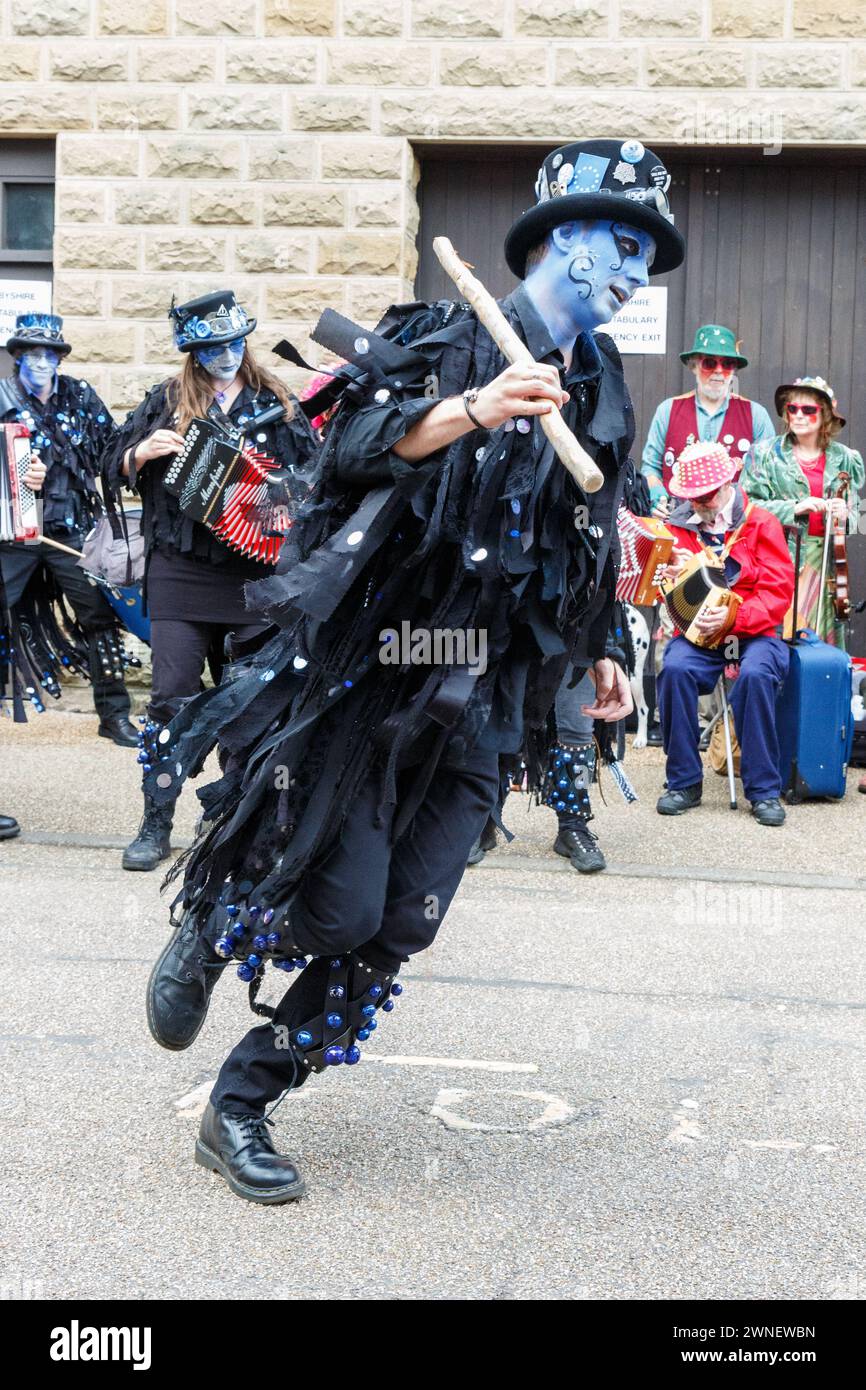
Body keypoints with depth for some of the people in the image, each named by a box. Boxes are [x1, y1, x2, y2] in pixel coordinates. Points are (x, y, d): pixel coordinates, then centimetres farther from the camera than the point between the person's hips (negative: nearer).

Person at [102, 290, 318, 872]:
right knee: (172, 698, -3)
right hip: (180, 573, -1)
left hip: (256, 575, 1)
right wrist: (143, 452, -10)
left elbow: (316, 464, 14)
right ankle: (156, 826, 5)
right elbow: (114, 468, 10)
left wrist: (299, 493, -6)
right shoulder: (167, 401, 8)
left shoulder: (277, 403, 10)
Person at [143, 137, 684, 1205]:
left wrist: (598, 652, 27)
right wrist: (472, 409, -35)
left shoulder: (602, 396, 16)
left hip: (476, 695, 6)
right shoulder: (444, 339, -3)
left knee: (401, 927, 0)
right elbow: (357, 442, -20)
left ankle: (239, 1109, 14)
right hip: (365, 663, -6)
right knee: (338, 905, -9)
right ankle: (206, 929, 26)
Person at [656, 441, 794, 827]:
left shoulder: (761, 524, 3)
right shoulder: (679, 526, 11)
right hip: (697, 633, 2)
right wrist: (673, 575, -13)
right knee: (675, 670, -30)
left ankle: (764, 789, -22)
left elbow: (778, 592, -6)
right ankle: (684, 782, -16)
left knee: (756, 674, -34)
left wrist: (733, 618, -21)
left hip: (753, 633, -2)